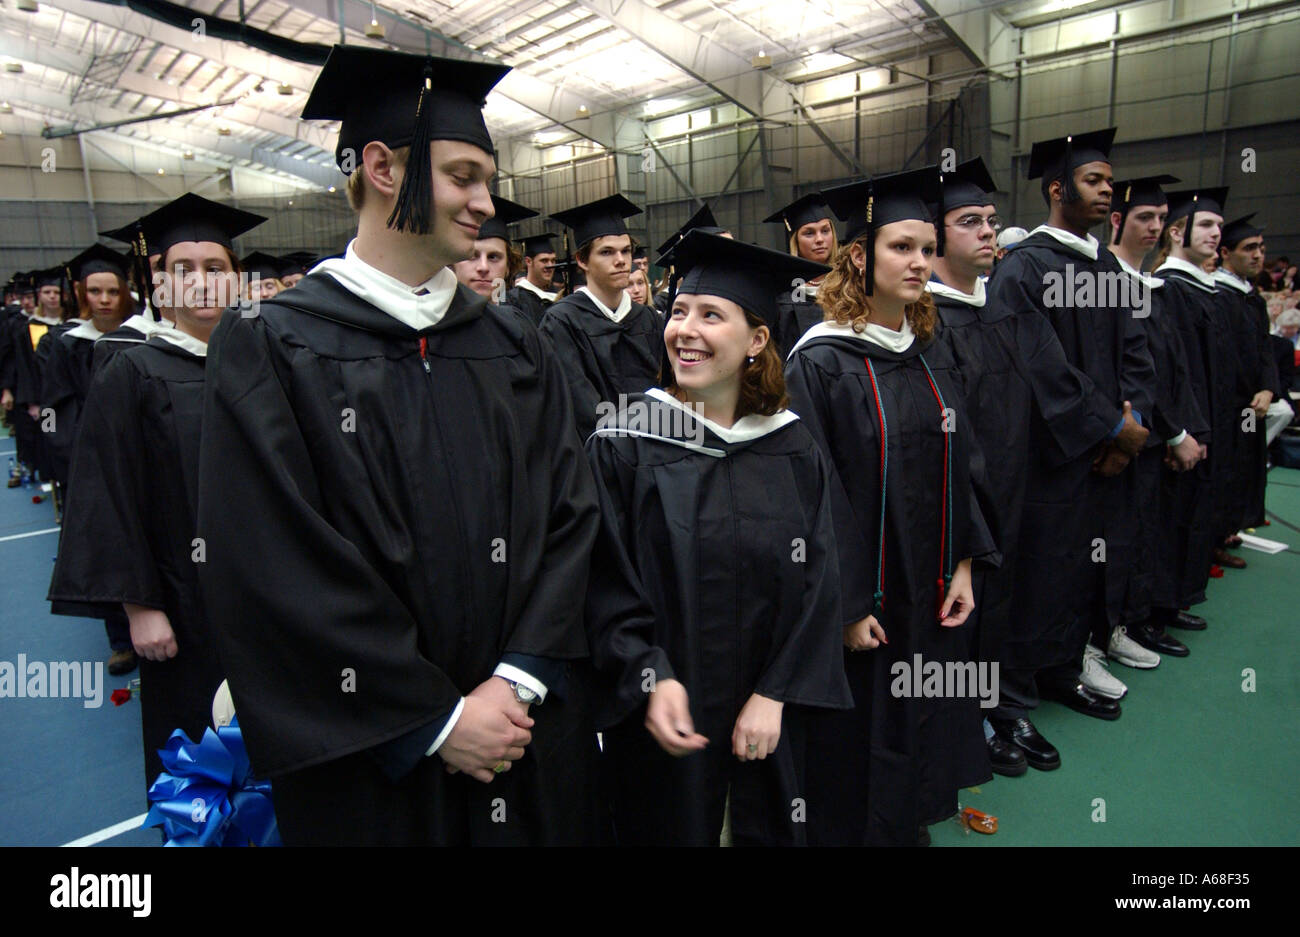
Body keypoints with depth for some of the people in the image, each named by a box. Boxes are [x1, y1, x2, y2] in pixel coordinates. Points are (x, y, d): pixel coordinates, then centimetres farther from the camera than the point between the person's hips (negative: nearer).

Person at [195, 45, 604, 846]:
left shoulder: (518, 349, 4)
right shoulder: (270, 352, -7)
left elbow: (570, 516, -1)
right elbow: (275, 574, -13)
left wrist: (516, 682, -11)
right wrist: (438, 719, -12)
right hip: (369, 759, -3)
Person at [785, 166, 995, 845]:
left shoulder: (931, 355, 6)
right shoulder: (821, 363, -15)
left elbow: (956, 467, 10)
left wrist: (963, 566, 3)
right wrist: (845, 606, -16)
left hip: (931, 595, 6)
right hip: (863, 601, -6)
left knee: (922, 739, 20)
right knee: (858, 753, 10)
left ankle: (911, 824, 42)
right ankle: (859, 831, 34)